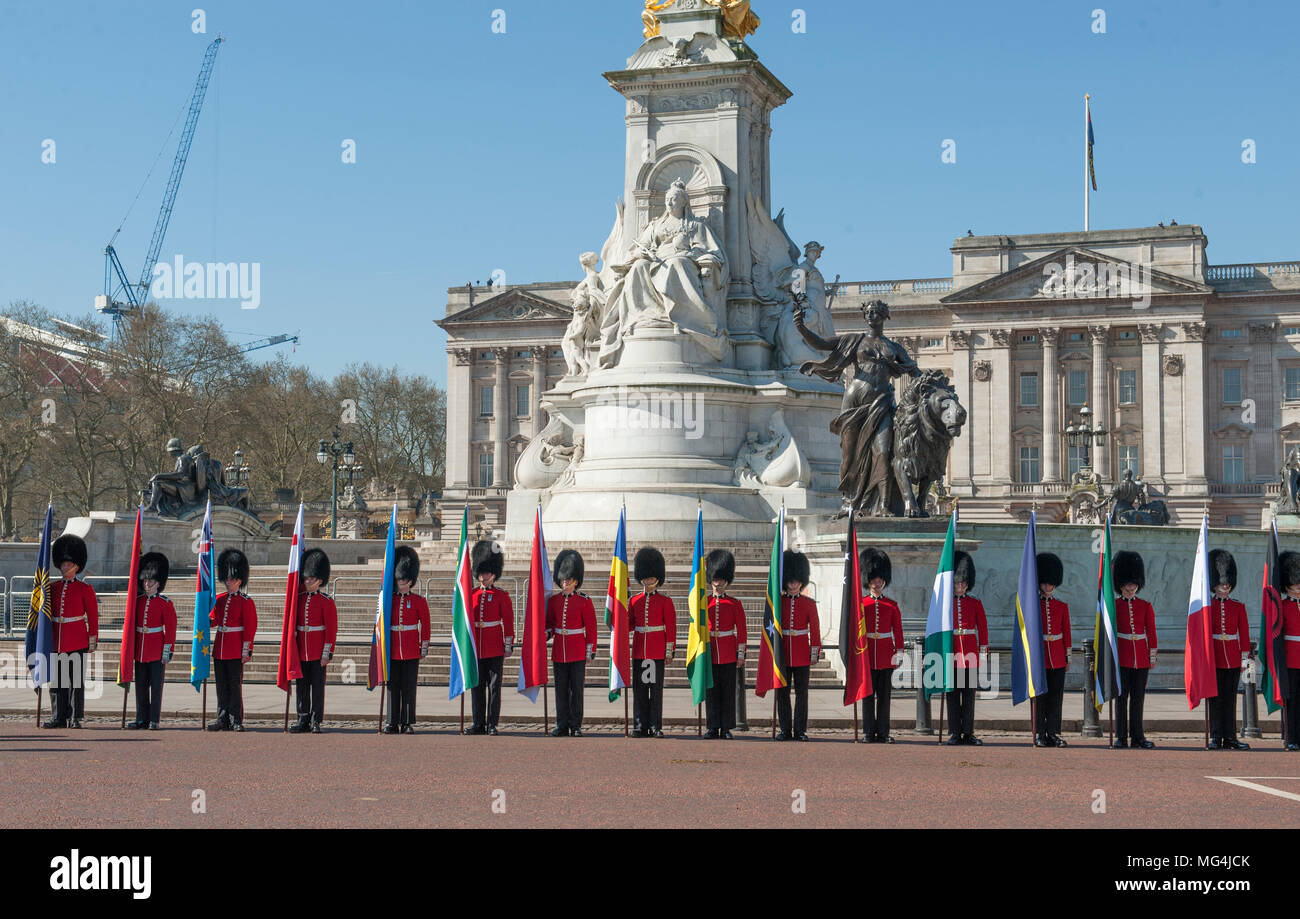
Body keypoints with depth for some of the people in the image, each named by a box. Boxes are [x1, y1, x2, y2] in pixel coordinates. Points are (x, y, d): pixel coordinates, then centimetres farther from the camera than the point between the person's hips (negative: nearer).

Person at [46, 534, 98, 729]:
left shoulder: (85, 589, -1)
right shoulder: (53, 588, 11)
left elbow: (93, 616, -1)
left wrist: (93, 640, -5)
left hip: (77, 640, -4)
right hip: (57, 639, 4)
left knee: (77, 679, -3)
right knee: (58, 679, 6)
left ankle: (77, 718, 2)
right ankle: (60, 717, 11)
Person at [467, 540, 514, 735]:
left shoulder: (502, 596, 0)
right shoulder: (471, 595, 9)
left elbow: (508, 622, 0)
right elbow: (465, 620, 14)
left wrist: (508, 646, -4)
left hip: (495, 649, -3)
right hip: (475, 648, 3)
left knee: (494, 686, -1)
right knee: (477, 685, 6)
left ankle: (492, 725, 4)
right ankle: (479, 723, 13)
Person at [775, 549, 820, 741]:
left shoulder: (809, 603, 3)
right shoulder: (778, 602, 5)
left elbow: (815, 630, 4)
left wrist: (815, 653, -1)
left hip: (802, 654, -1)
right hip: (782, 652, 1)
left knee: (801, 692, 1)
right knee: (782, 692, 2)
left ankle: (800, 730, 6)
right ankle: (785, 729, 9)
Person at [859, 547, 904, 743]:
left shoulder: (892, 606, 6)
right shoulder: (860, 604, 4)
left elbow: (898, 630, 6)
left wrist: (898, 652, -1)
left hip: (886, 656, 1)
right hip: (867, 654, -1)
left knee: (884, 695, 3)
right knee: (868, 694, 2)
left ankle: (883, 732, 8)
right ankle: (869, 732, 6)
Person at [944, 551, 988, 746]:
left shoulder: (975, 604, 7)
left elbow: (983, 629, 8)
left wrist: (983, 652, 2)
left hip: (970, 654, 0)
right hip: (950, 652, 0)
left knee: (969, 694, 2)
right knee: (952, 693, 2)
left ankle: (968, 733, 7)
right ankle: (954, 733, 6)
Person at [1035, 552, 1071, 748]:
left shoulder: (1062, 606, 8)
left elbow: (1067, 632, 10)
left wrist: (1068, 657, 7)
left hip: (1057, 657, 2)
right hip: (1038, 655, -2)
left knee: (1056, 697, 2)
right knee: (1039, 696, 0)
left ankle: (1053, 734, 8)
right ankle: (1039, 735, 6)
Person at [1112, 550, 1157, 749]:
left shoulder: (1145, 606, 7)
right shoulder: (1113, 605, 3)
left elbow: (1151, 632, 7)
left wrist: (1152, 656, 3)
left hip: (1141, 657, 1)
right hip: (1121, 656, -1)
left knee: (1138, 698, 4)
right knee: (1121, 696, -1)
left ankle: (1137, 737, 8)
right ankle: (1121, 737, 4)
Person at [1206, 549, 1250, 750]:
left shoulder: (1239, 607, 7)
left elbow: (1244, 633, 7)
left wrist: (1245, 657, 2)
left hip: (1233, 658, 1)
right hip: (1213, 656, -1)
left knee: (1230, 698, 4)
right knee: (1214, 698, 0)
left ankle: (1230, 737, 7)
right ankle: (1215, 738, 3)